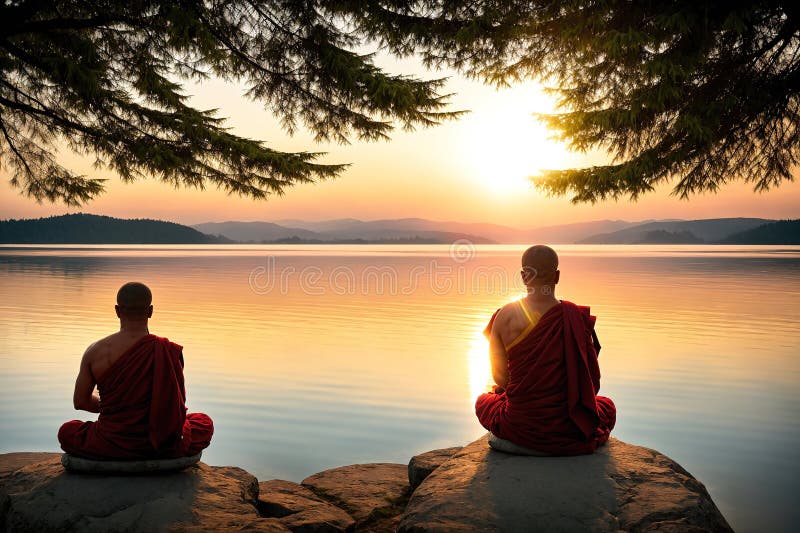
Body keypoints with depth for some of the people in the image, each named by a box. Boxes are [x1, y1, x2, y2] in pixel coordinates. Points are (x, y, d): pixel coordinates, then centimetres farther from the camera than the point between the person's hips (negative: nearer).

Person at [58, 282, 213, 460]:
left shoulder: (95, 352, -9)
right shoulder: (170, 352, -13)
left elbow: (80, 402, 3)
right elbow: (179, 403, -1)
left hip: (109, 448, 2)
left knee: (66, 431, 33)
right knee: (205, 423, 28)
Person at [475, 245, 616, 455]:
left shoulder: (505, 316, -8)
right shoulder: (577, 317, -9)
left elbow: (499, 376, 0)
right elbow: (593, 382, -2)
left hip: (519, 427, 1)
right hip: (569, 429, -1)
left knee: (483, 401, 36)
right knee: (607, 406, 34)